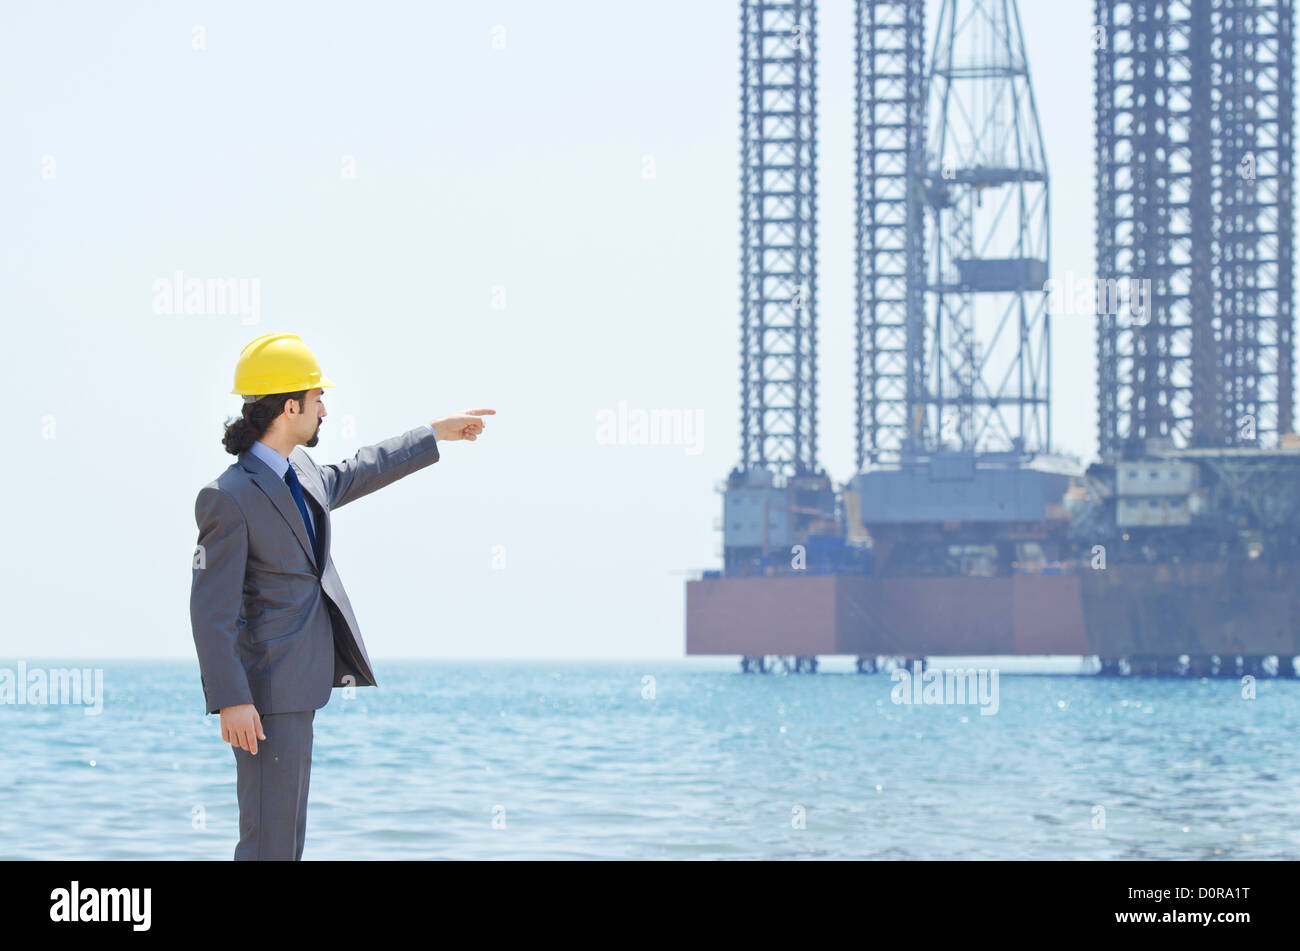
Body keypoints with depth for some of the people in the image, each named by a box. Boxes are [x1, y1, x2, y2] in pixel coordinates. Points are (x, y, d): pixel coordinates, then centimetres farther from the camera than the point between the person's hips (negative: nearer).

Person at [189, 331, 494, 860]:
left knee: (287, 832, 15)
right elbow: (210, 609, -20)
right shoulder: (228, 497, -19)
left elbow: (350, 477, 31)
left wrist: (435, 434, 37)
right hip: (267, 691, -10)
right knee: (270, 838, -8)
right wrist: (232, 702, -24)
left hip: (297, 681, 10)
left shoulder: (299, 471, 8)